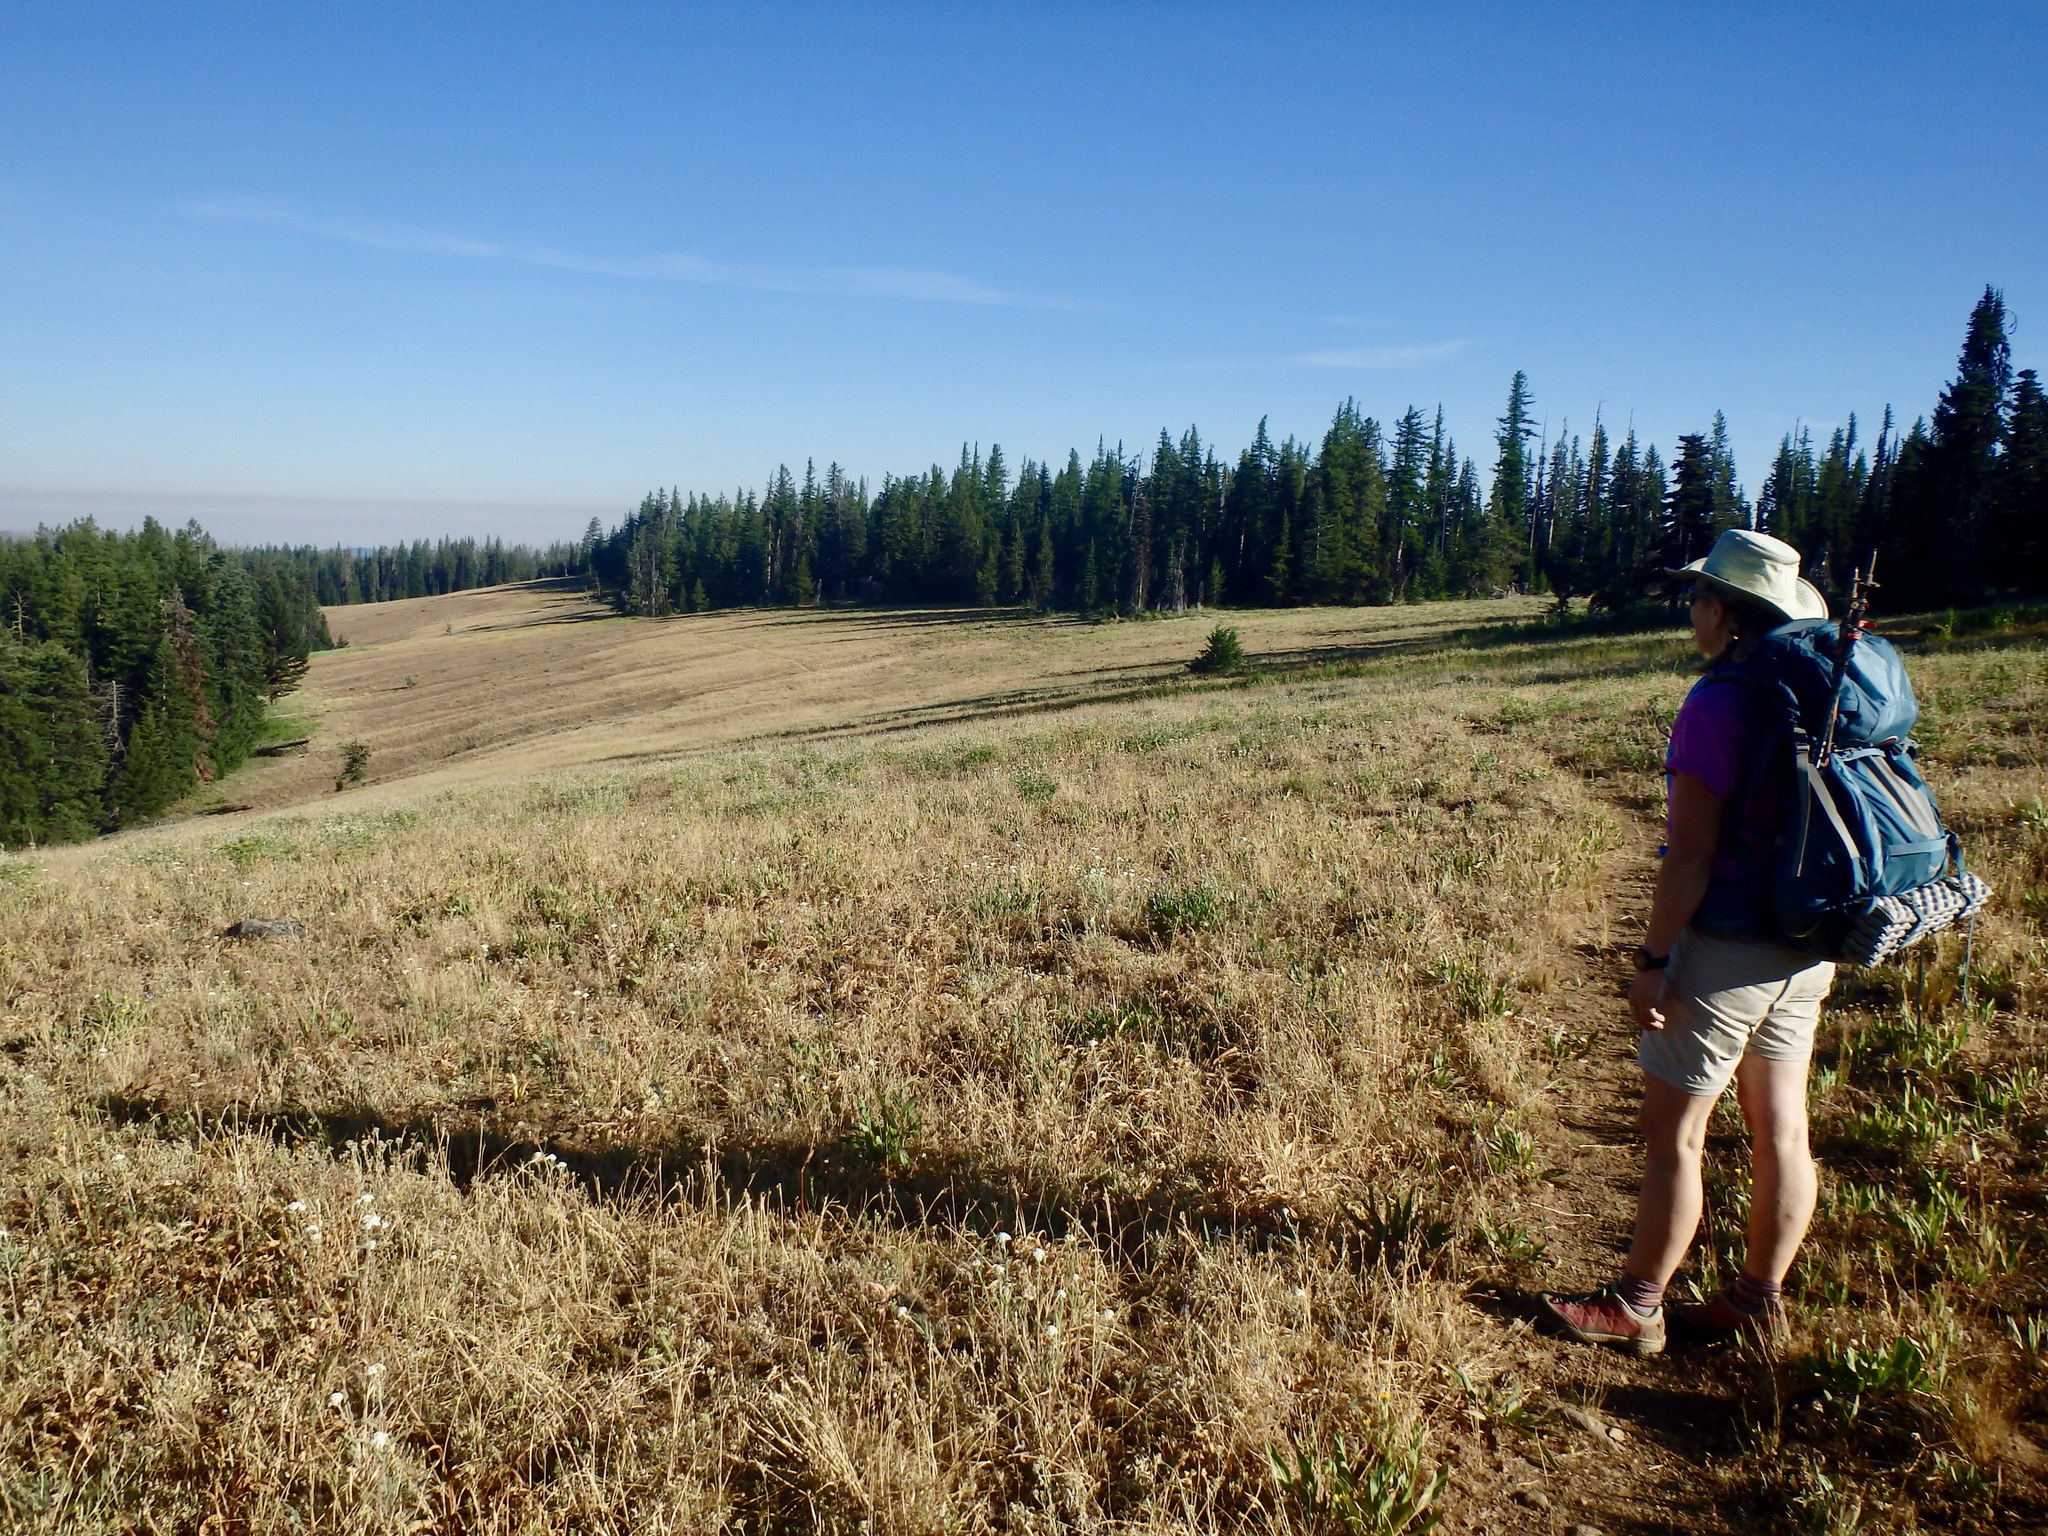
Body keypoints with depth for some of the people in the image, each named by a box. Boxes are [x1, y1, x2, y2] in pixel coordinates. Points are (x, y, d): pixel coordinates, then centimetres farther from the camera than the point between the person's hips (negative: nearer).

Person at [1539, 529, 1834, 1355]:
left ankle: (1635, 1307, 15)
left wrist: (1653, 960, -13)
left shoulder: (1720, 703, -18)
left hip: (1726, 947, -8)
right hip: (1805, 949, 8)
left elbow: (1690, 854, -20)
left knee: (1673, 1134, 3)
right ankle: (1757, 1300, 26)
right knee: (1781, 1131, 14)